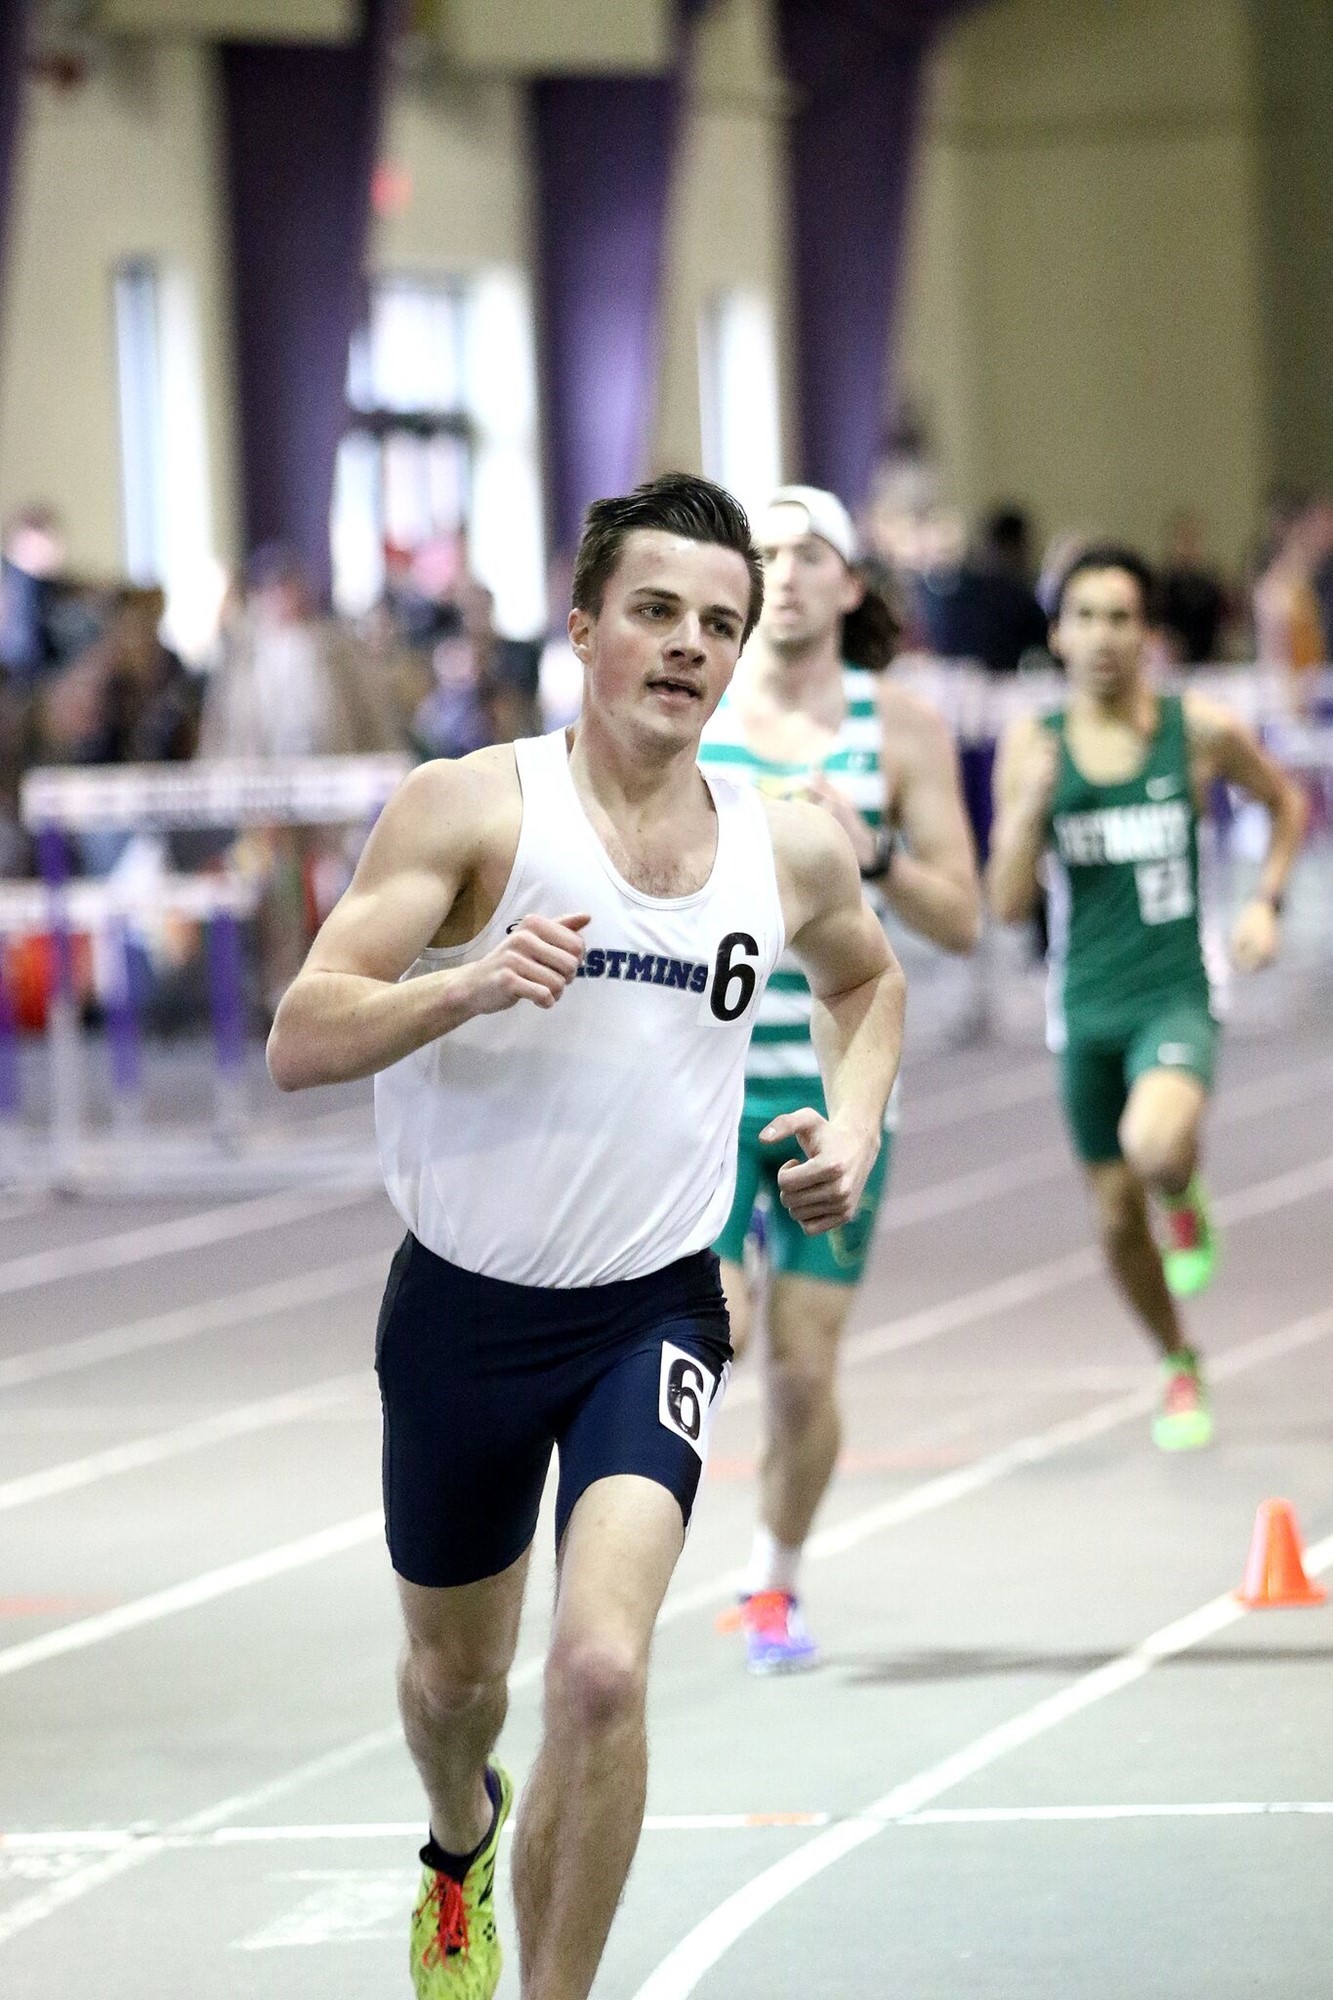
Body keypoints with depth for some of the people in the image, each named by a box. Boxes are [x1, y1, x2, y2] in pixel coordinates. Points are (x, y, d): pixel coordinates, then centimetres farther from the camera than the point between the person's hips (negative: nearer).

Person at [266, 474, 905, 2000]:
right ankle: (462, 1850, 55)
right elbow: (299, 1043, -18)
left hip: (651, 1312, 1)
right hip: (464, 1305, 0)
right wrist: (469, 984, -35)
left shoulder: (793, 849, 0)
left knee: (600, 1670, -22)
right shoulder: (471, 809, -12)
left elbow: (865, 978, 25)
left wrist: (854, 1125, 7)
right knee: (455, 1674, 19)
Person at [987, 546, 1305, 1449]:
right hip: (1085, 1008, 3)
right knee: (1117, 1218, 12)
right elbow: (1008, 903, -4)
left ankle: (1187, 1204, 5)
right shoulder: (1034, 745, -2)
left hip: (1176, 994, -3)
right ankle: (1181, 1368, 38)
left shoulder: (1201, 730, -6)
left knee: (1156, 1146, -33)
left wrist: (1267, 902, 0)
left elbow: (1287, 802, 14)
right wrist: (1031, 800, -18)